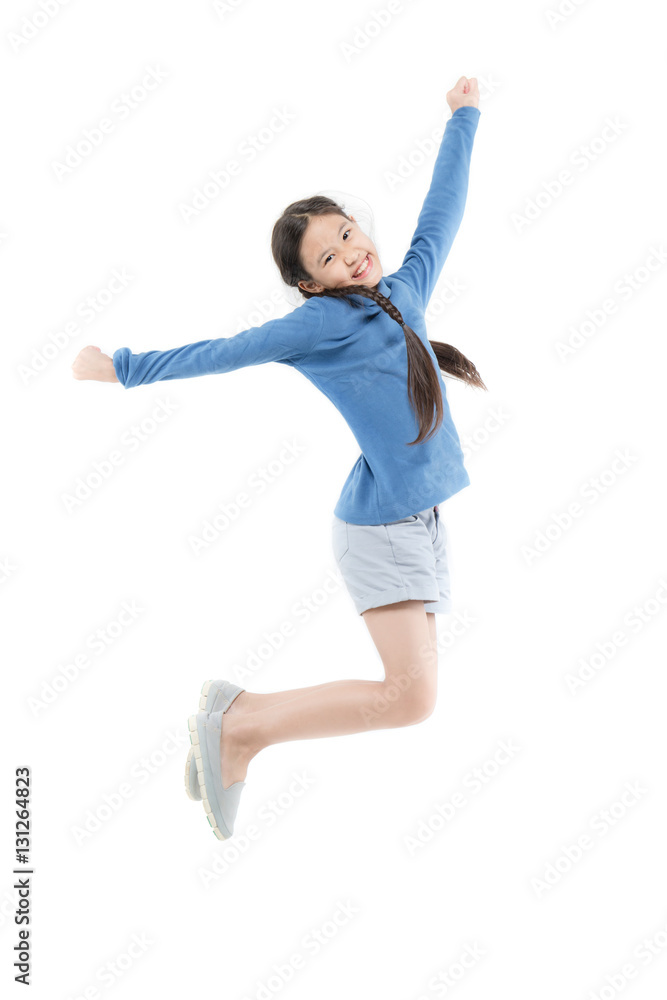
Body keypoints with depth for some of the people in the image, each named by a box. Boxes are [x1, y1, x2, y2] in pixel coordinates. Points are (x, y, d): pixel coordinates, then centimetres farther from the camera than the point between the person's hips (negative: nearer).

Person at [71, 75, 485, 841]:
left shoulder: (405, 290, 9)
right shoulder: (321, 322, -11)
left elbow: (441, 211, 22)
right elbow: (223, 353, -5)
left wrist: (463, 117, 33)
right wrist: (123, 368, 1)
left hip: (422, 520, 8)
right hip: (379, 526, -8)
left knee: (408, 691, 6)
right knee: (411, 698, -15)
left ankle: (240, 730, 15)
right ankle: (232, 722, -2)